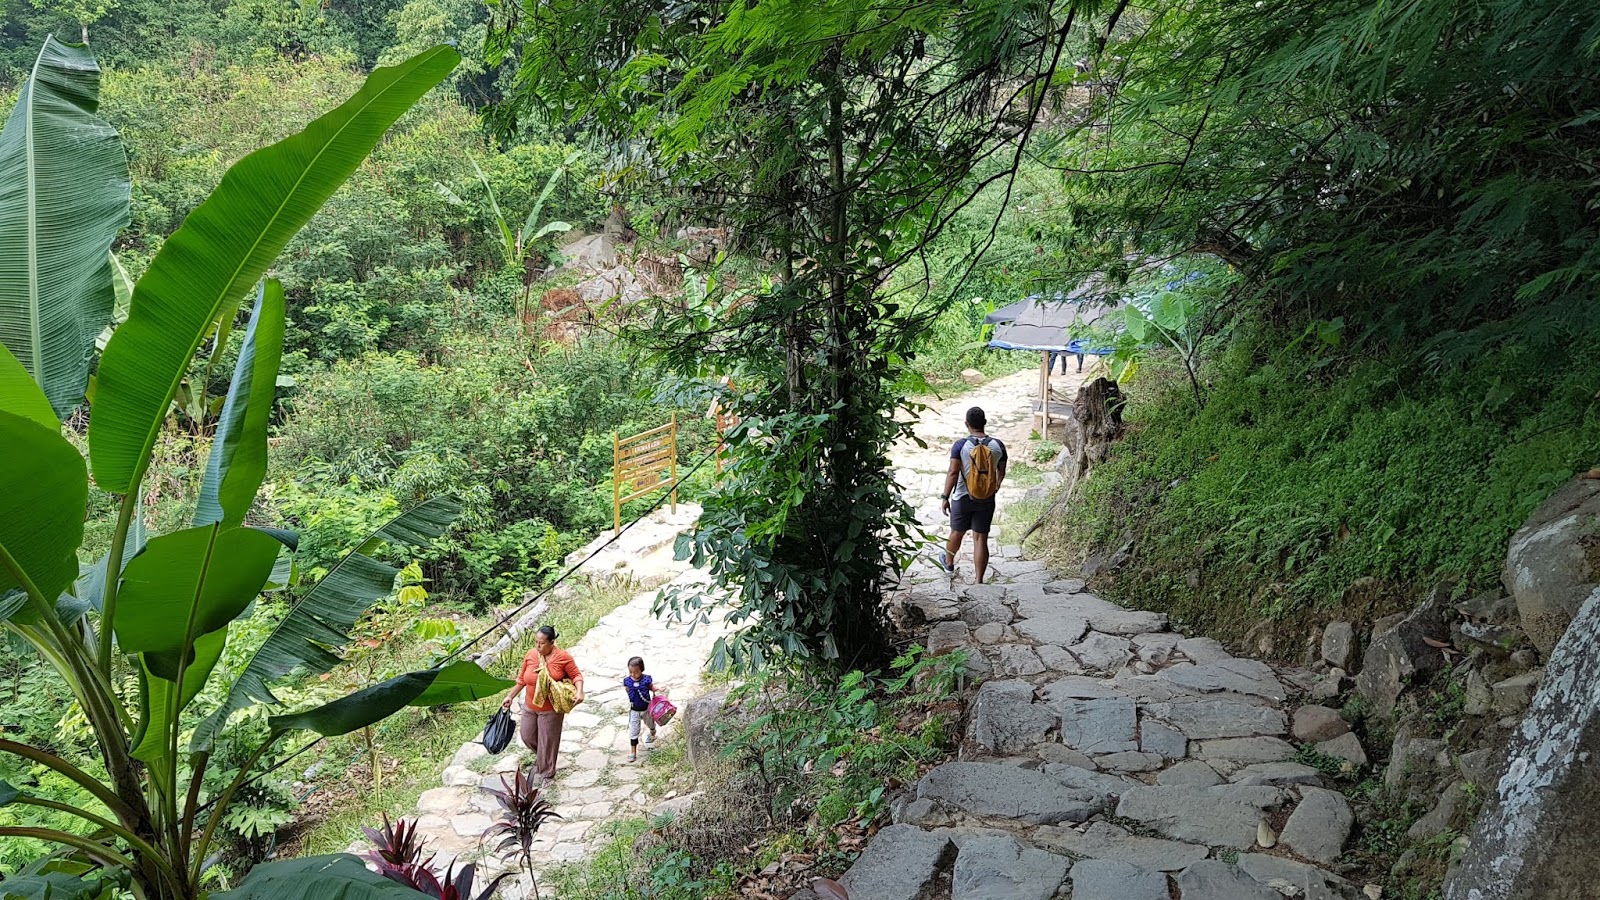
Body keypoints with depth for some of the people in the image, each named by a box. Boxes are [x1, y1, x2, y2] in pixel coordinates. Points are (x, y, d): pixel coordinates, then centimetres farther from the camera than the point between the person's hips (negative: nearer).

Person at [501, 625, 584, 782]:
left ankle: (547, 774, 23)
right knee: (527, 735, 17)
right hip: (530, 706, 5)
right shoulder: (530, 655, -6)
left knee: (548, 741, 4)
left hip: (551, 709, -5)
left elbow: (576, 675, -10)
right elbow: (521, 679, 7)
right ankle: (541, 754, 49)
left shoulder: (563, 657, -18)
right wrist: (511, 697, 11)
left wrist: (579, 692, -27)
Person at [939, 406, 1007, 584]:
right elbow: (1001, 473, 6)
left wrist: (945, 497, -10)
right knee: (981, 539, 4)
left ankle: (949, 562, 45)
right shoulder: (998, 445, -6)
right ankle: (979, 581, 3)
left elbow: (953, 473, -17)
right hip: (986, 499, 1)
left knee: (957, 533, 20)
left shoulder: (961, 445, -14)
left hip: (963, 497, -1)